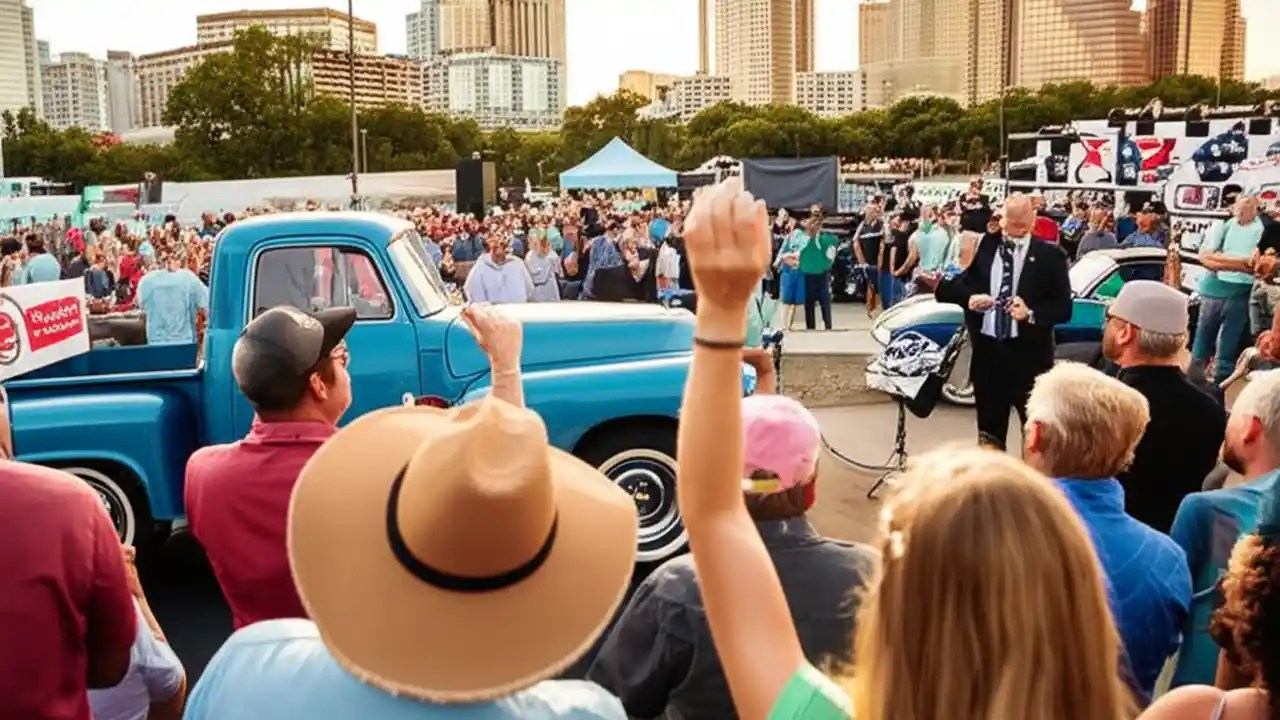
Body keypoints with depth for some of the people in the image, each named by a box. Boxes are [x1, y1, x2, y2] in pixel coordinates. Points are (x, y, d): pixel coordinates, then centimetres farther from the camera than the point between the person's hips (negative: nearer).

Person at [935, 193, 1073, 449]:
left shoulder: (1050, 255, -1)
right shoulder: (985, 246, 6)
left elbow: (1063, 307, -3)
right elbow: (958, 285, 6)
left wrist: (1031, 313, -19)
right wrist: (969, 298, -14)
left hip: (1028, 353, -3)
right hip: (987, 348, 3)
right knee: (990, 427, 14)